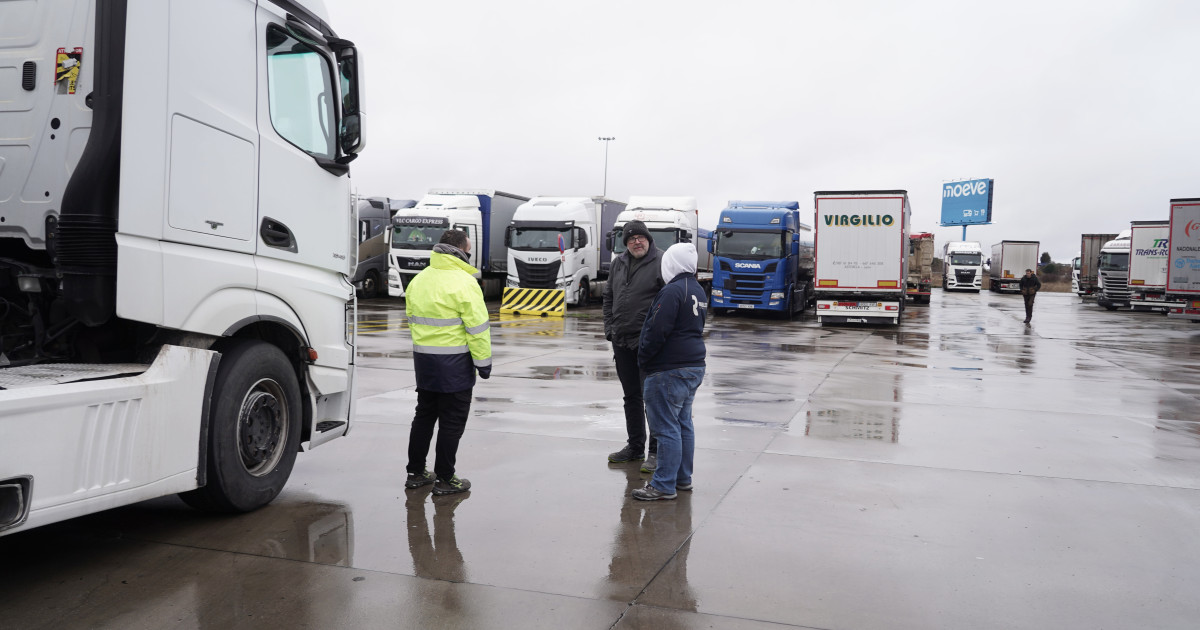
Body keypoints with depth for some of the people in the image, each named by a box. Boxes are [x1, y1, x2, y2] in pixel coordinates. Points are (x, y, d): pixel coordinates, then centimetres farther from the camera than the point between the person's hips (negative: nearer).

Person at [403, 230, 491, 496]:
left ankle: (416, 472, 25)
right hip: (454, 363, -7)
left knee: (424, 415, 18)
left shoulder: (418, 279, 10)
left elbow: (412, 320, 16)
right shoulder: (463, 282, -15)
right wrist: (483, 361, -8)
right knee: (452, 421, 2)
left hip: (423, 360, 8)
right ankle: (445, 479, 8)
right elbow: (477, 327, -16)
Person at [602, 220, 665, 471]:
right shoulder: (618, 263, 11)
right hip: (622, 342, 6)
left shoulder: (661, 262, -8)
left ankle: (656, 451, 8)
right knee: (631, 396, 15)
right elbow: (609, 297, 18)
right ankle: (635, 447, 28)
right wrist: (610, 329, 8)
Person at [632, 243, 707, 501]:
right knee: (683, 424, 16)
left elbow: (657, 331, -20)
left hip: (670, 370, -10)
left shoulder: (673, 291, -17)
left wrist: (643, 358, -6)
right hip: (694, 366, 10)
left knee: (666, 427, -5)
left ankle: (664, 485, 0)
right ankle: (683, 478, 25)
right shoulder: (699, 291, 13)